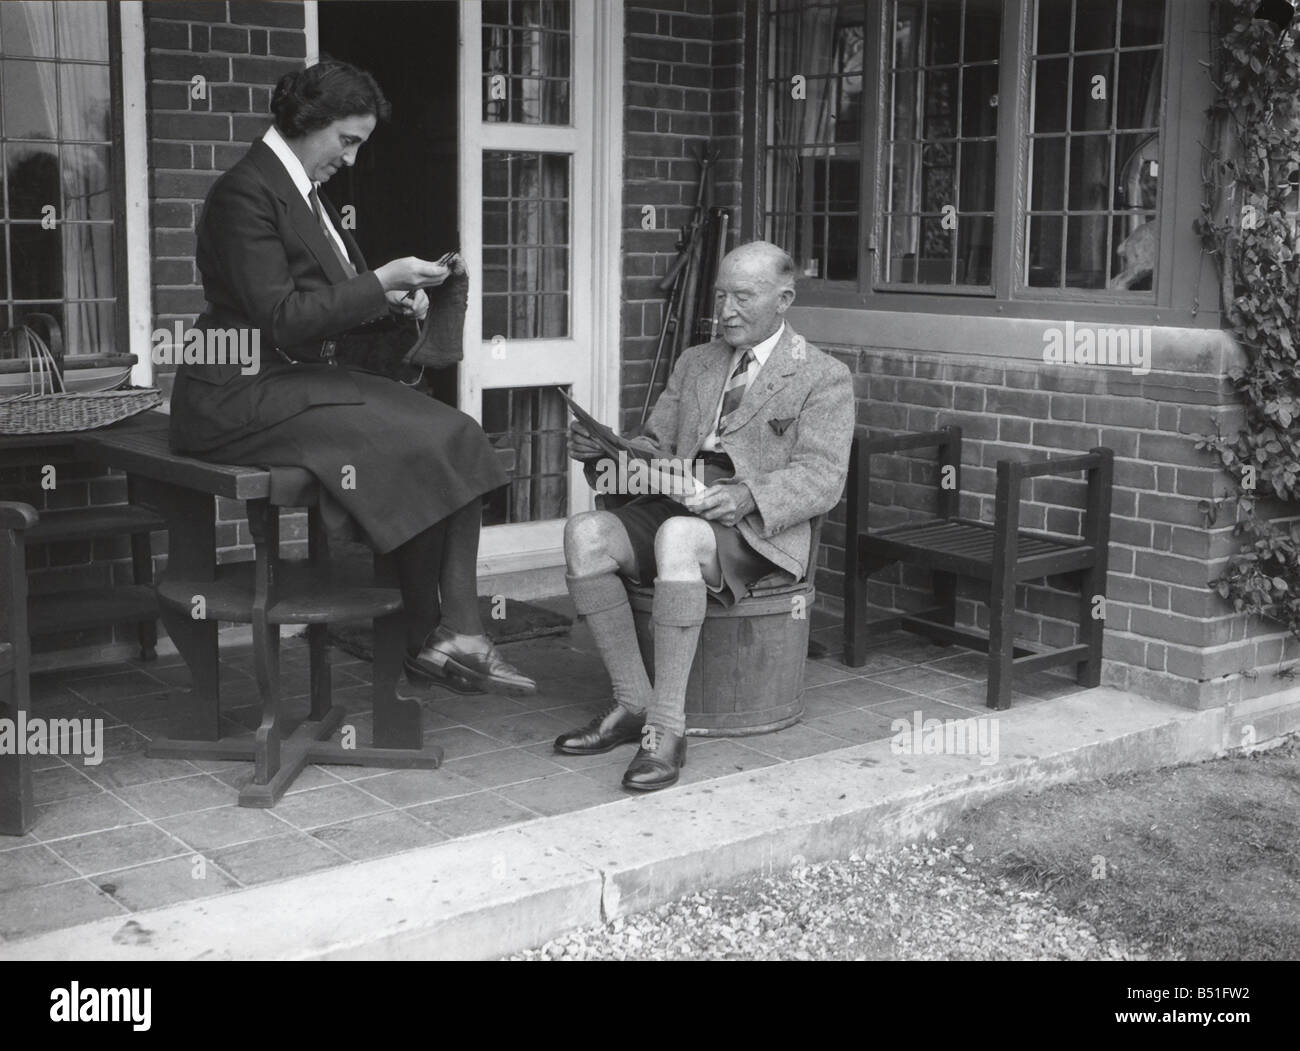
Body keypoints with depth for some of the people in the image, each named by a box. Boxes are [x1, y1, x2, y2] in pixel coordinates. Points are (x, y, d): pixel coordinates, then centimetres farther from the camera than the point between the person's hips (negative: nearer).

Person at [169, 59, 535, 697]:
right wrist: (380, 284, -17)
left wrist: (392, 297, 6)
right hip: (242, 396, -9)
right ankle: (430, 639, -9)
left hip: (302, 378, 9)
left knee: (453, 434, -10)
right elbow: (281, 320, -20)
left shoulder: (304, 190, 17)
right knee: (413, 444, -23)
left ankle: (455, 635, -17)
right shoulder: (244, 194, -14)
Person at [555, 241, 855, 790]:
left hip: (759, 532, -6)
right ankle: (631, 702, -15)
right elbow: (654, 448, 22)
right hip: (671, 509, 6)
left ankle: (667, 726, -33)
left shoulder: (823, 377, 4)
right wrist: (604, 450, -1)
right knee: (585, 531, -24)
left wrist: (746, 496, -26)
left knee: (678, 536, -38)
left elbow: (821, 478, -7)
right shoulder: (695, 363, 24)